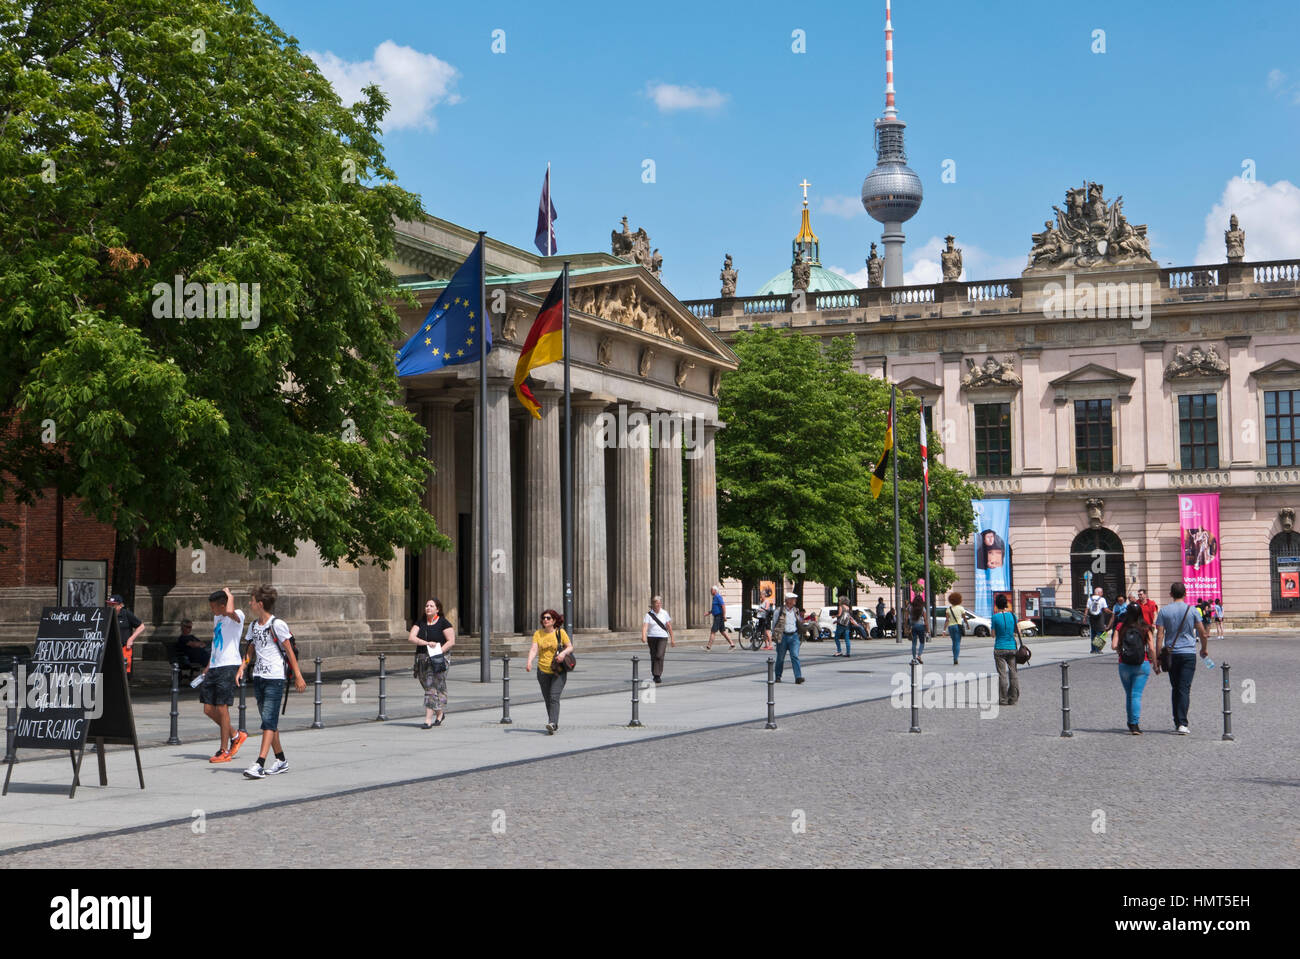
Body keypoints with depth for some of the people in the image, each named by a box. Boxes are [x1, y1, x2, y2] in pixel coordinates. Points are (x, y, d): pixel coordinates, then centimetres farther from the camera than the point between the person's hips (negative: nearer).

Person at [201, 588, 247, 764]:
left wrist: (229, 594, -18)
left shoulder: (237, 615, -9)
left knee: (222, 708, -7)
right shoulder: (217, 618, 18)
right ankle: (235, 736, 25)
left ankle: (224, 751, 1)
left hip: (228, 666, -9)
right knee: (208, 709, 7)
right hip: (214, 667, 9)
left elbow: (229, 611, -35)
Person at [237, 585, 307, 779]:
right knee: (269, 721, 12)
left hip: (275, 679, -8)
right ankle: (281, 761, 23)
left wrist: (298, 676, -6)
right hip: (258, 678, 8)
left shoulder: (277, 625, -9)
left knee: (269, 721, -12)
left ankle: (260, 765, -19)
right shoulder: (253, 626, 11)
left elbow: (290, 652, -6)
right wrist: (241, 668, 2)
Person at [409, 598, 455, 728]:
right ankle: (440, 713, 32)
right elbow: (411, 637, -4)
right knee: (429, 687, 12)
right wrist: (427, 643, -18)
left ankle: (428, 720, -14)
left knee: (432, 688, -11)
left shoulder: (443, 623, -3)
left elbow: (451, 641, -8)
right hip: (421, 659, 5)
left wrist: (438, 652, -18)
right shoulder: (420, 623, 10)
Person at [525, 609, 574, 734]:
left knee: (554, 697, -17)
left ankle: (552, 724, -26)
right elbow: (534, 649, -9)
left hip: (559, 672, -3)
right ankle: (555, 724, 27)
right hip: (543, 671, 3)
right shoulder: (538, 633, 1)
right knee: (547, 700, 11)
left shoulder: (560, 632, -3)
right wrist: (529, 662, -28)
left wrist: (563, 653, -23)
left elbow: (570, 647, 0)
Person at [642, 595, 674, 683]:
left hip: (662, 637, -1)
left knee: (659, 656, -17)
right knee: (653, 657, 9)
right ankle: (655, 675, 24)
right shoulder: (648, 614, -3)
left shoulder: (664, 613, 1)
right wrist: (643, 636, -32)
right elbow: (645, 626, -15)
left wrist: (672, 638, 10)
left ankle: (658, 676, -17)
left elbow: (669, 626, 8)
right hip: (651, 637, 1)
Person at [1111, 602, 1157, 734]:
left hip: (1124, 665, 1)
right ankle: (1134, 723, -14)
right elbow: (1152, 649, -6)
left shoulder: (1120, 627, -4)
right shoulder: (1145, 628, -4)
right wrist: (1154, 662, 11)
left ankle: (1131, 723, 25)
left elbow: (1114, 646, -10)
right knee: (1137, 694, -3)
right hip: (1142, 664, -1)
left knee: (1128, 694, 16)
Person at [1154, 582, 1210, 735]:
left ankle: (1177, 721, 18)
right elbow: (1203, 633, 2)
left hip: (1171, 653, 1)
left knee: (1175, 688, 14)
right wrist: (1204, 649, 18)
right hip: (1189, 652, -1)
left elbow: (1160, 635, -4)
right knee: (1185, 689, -5)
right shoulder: (1191, 610, -1)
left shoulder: (1164, 611, 0)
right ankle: (1182, 723, -16)